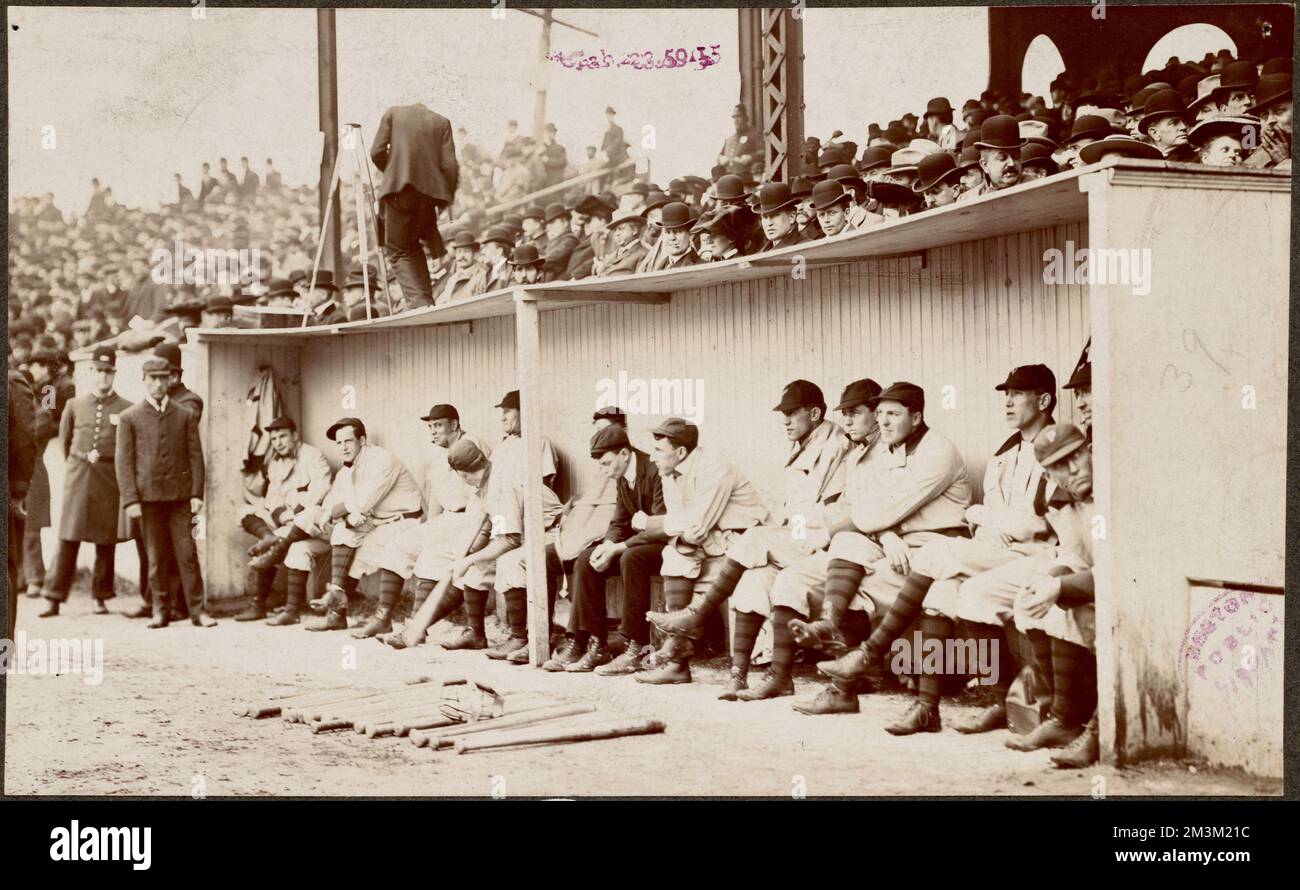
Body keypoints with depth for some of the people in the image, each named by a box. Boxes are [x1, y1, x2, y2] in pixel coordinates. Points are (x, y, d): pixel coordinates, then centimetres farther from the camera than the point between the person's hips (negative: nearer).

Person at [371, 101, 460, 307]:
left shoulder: (393, 113, 9)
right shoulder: (442, 122, 11)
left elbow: (377, 153, 2)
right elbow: (450, 165, 1)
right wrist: (447, 196, 13)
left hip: (399, 189, -2)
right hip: (428, 190, 2)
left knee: (399, 249, 7)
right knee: (414, 244, 22)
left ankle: (420, 301, -12)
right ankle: (426, 301, 16)